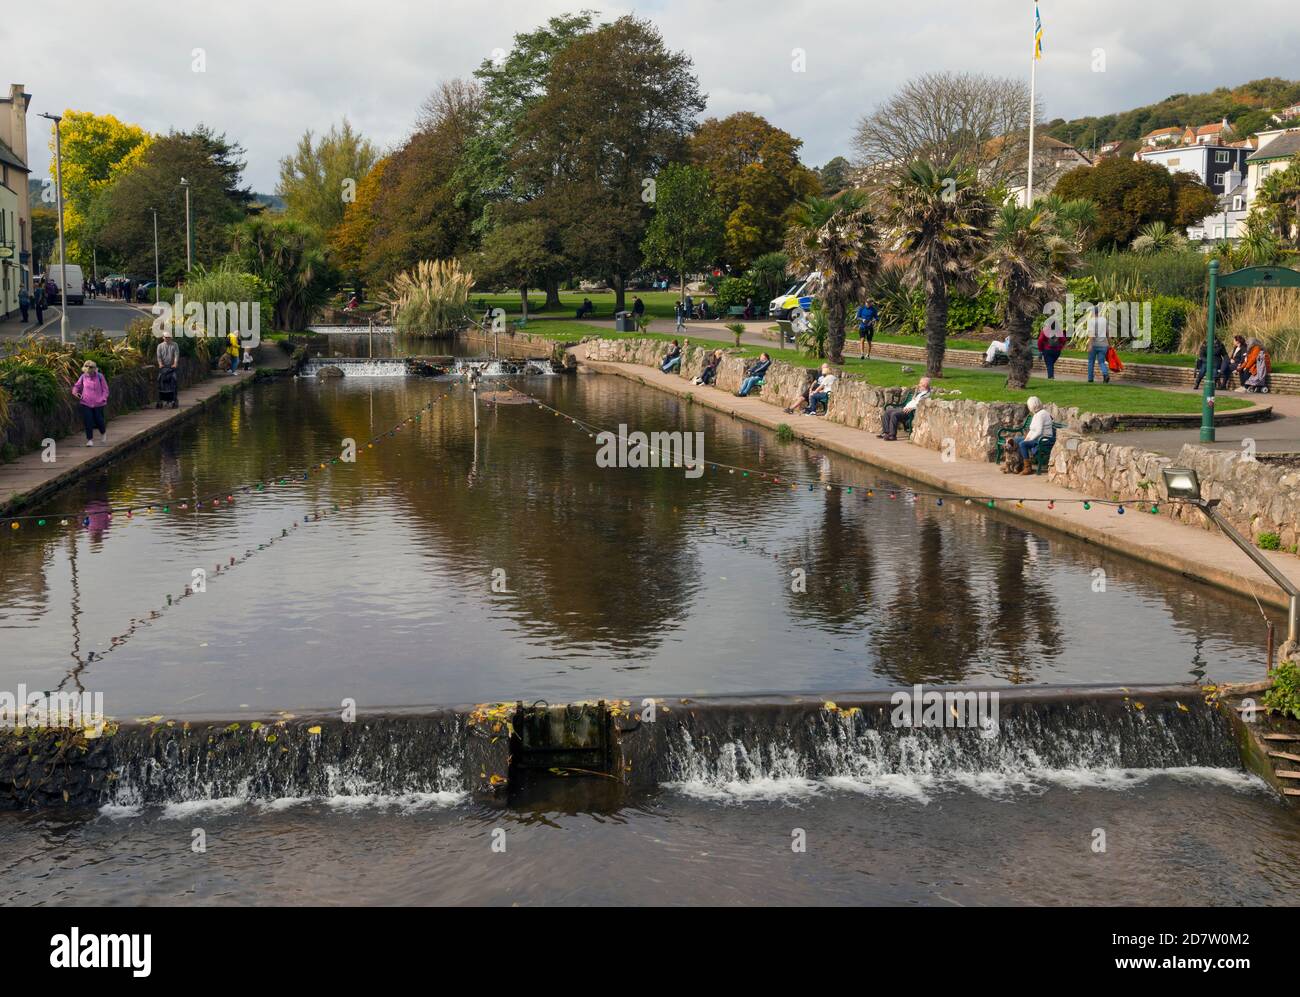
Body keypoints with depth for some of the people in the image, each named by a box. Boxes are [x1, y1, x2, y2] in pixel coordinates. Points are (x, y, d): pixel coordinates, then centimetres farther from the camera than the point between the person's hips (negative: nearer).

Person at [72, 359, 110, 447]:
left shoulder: (99, 377, -6)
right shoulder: (83, 377, -1)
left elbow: (105, 389, -1)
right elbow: (77, 386, 13)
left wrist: (103, 399, -13)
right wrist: (75, 392, -8)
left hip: (98, 404, -1)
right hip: (86, 403, 1)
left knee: (99, 420, 4)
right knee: (88, 421, -3)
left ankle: (103, 433, 36)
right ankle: (90, 440, 9)